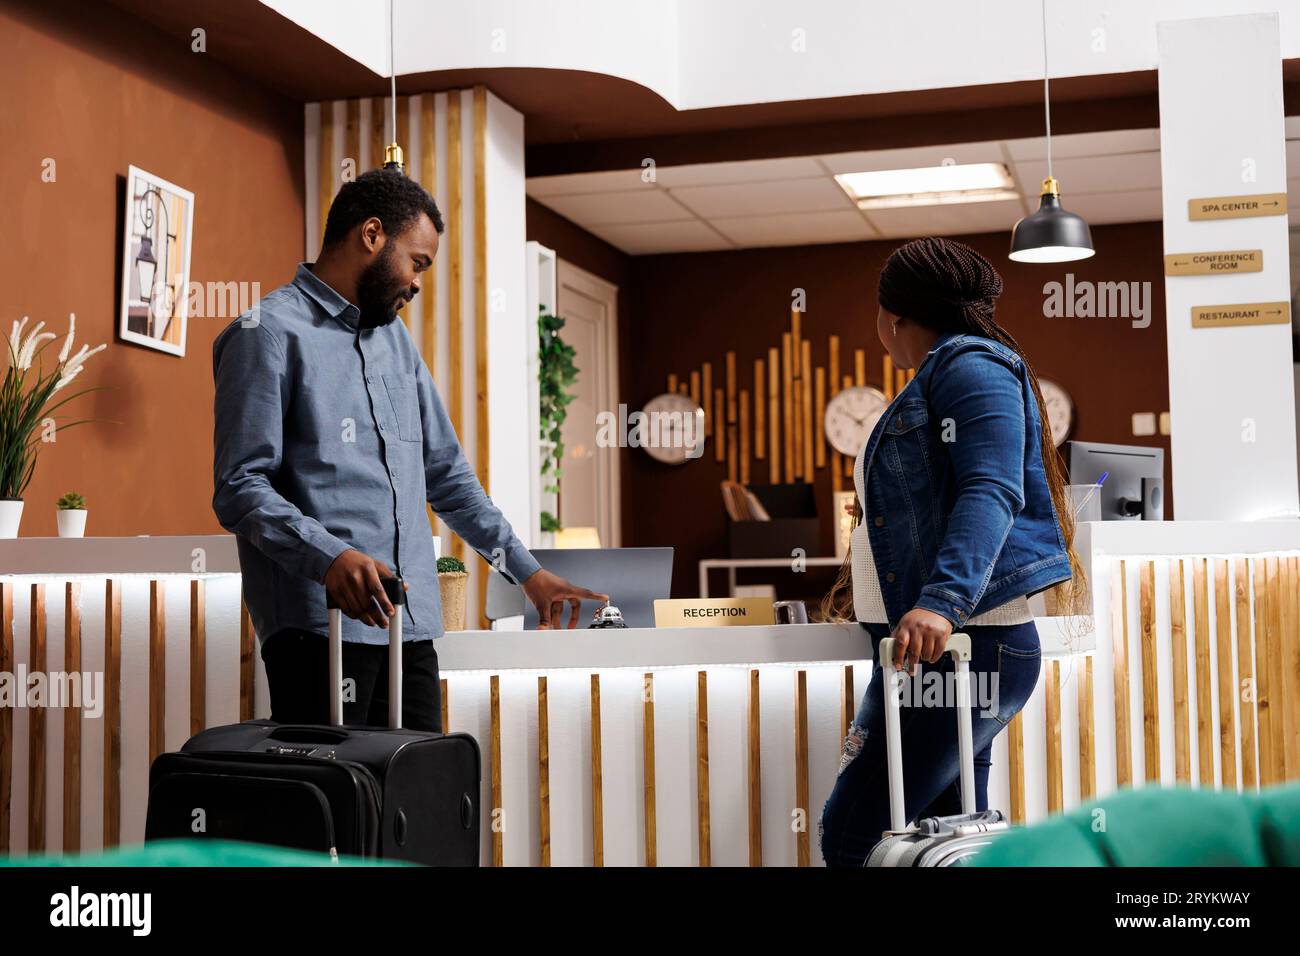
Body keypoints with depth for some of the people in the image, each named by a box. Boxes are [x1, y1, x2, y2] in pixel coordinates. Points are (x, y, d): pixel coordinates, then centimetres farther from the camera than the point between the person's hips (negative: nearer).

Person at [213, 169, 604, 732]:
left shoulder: (395, 338, 22)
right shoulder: (269, 335, -3)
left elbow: (446, 473, 25)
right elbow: (239, 489, -11)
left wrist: (527, 571, 19)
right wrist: (328, 557, -26)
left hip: (412, 623, 7)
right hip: (320, 623, -7)